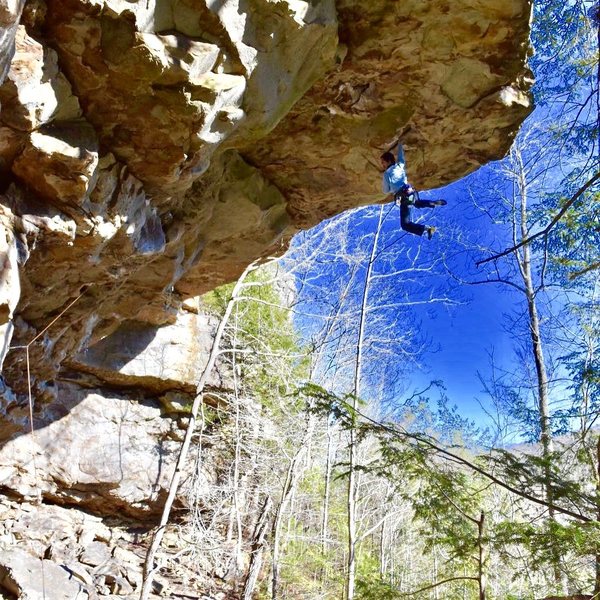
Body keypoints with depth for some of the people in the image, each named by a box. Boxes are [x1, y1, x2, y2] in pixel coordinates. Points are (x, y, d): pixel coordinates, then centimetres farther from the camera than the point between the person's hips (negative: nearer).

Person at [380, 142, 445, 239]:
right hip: (412, 193, 7)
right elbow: (401, 156, 33)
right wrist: (399, 144, 48)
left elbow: (386, 191, 3)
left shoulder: (386, 174, -3)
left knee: (406, 225, -7)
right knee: (418, 203, 45)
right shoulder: (400, 165, 12)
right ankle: (435, 203, 19)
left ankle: (427, 229, -30)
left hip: (404, 198, -7)